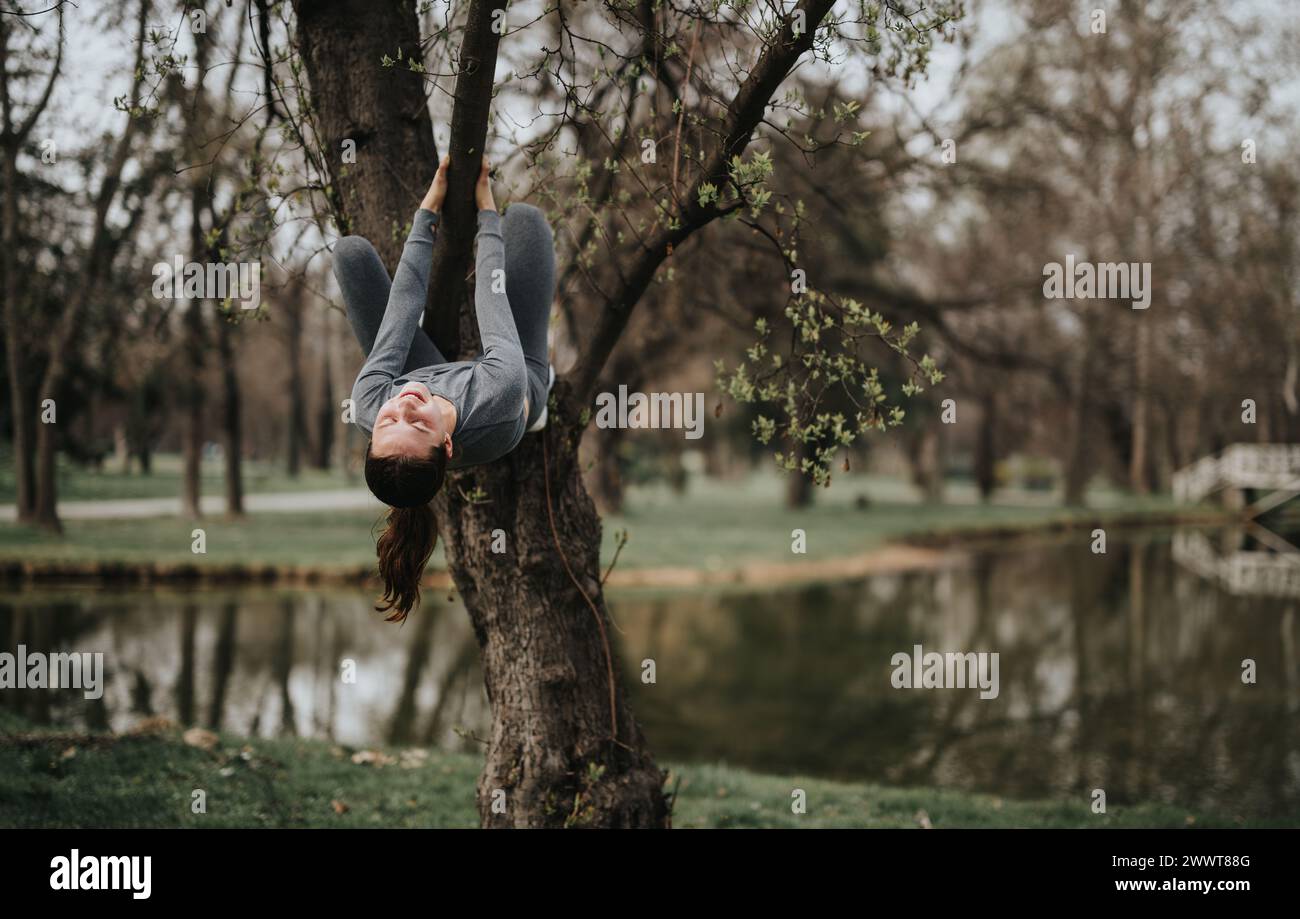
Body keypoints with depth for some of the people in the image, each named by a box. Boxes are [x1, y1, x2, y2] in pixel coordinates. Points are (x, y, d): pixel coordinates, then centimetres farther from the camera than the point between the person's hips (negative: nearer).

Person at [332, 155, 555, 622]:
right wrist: (487, 211, -21)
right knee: (524, 218, -9)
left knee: (351, 250, -6)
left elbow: (403, 299, -33)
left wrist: (427, 210, -21)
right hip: (527, 386, -1)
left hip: (434, 372, 2)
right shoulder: (501, 394, -52)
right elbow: (494, 299, -36)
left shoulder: (370, 403, -44)